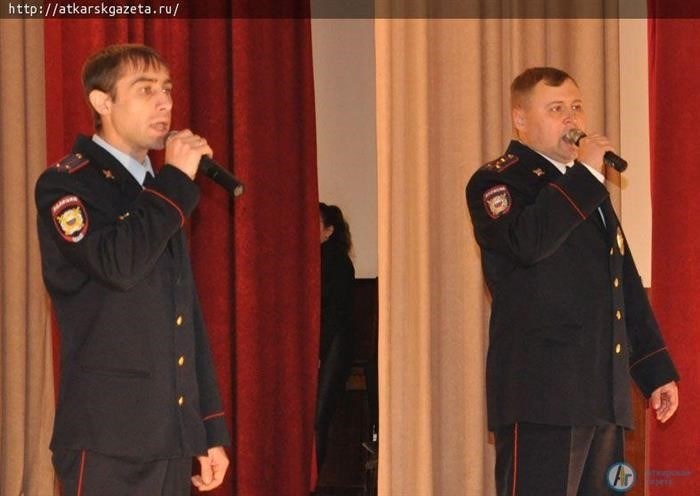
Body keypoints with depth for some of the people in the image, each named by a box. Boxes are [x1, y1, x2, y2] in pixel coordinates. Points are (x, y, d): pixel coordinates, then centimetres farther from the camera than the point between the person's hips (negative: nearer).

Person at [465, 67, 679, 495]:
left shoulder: (586, 188, 25)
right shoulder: (498, 182, -1)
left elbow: (628, 288, 27)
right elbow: (528, 242, -25)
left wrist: (656, 370, 20)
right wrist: (585, 174, -16)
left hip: (604, 397, 8)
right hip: (542, 395, -8)